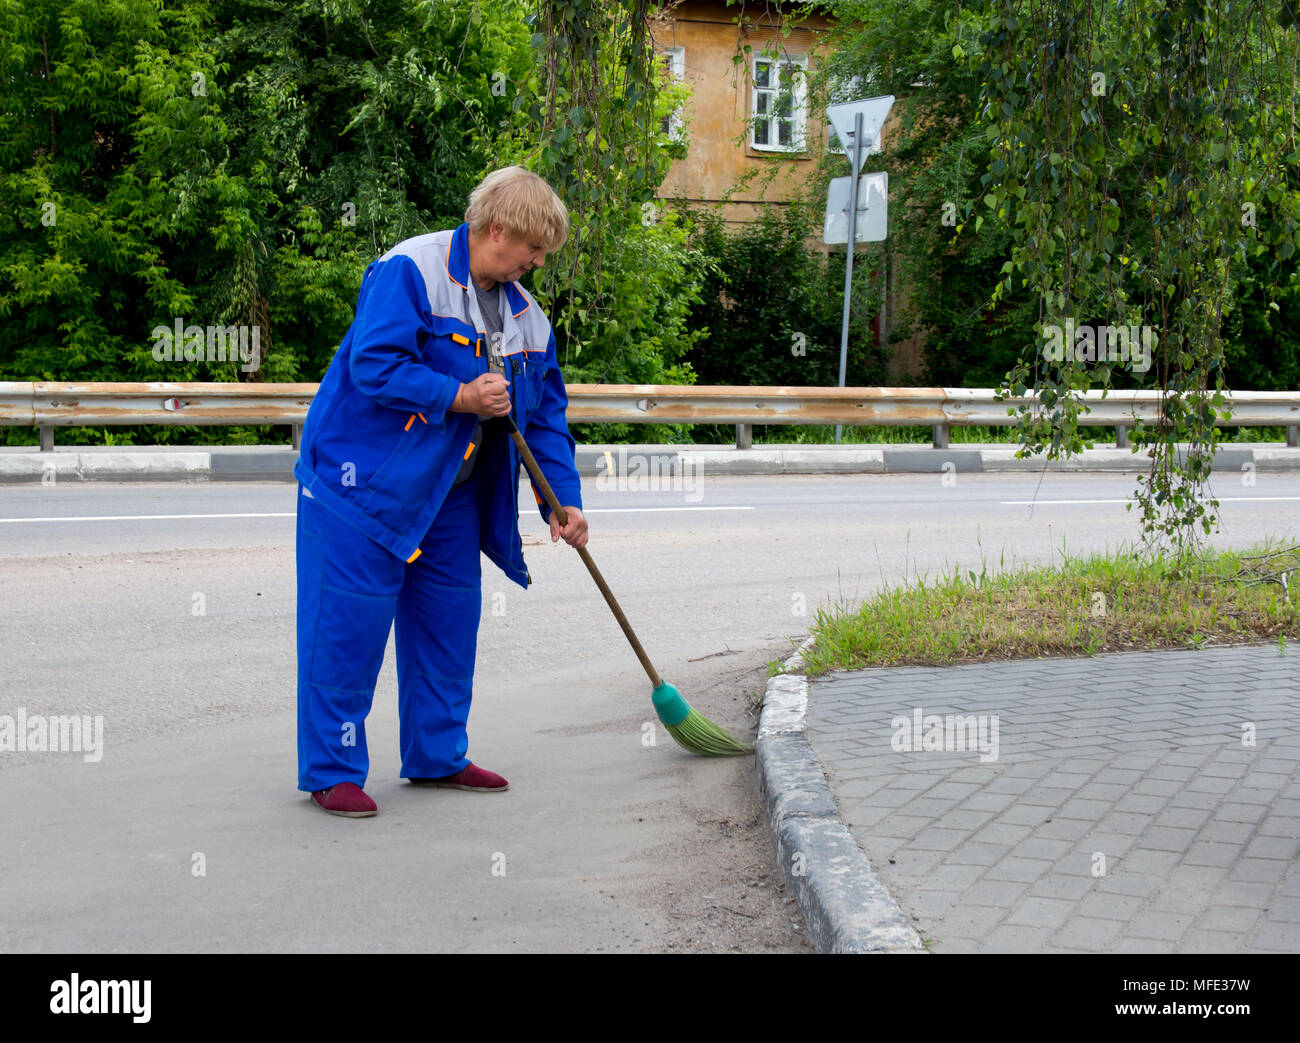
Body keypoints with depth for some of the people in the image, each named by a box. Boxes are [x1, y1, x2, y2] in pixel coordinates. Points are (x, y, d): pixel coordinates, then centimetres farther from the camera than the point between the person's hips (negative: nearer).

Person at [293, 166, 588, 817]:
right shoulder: (408, 271, -15)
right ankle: (332, 771, 5)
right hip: (365, 478, -8)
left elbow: (545, 416, 12)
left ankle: (437, 756, 26)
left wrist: (563, 501, 5)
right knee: (351, 623, -5)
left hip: (451, 492, 8)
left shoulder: (525, 314, 9)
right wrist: (460, 397, -23)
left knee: (450, 618, 11)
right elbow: (373, 364, -24)